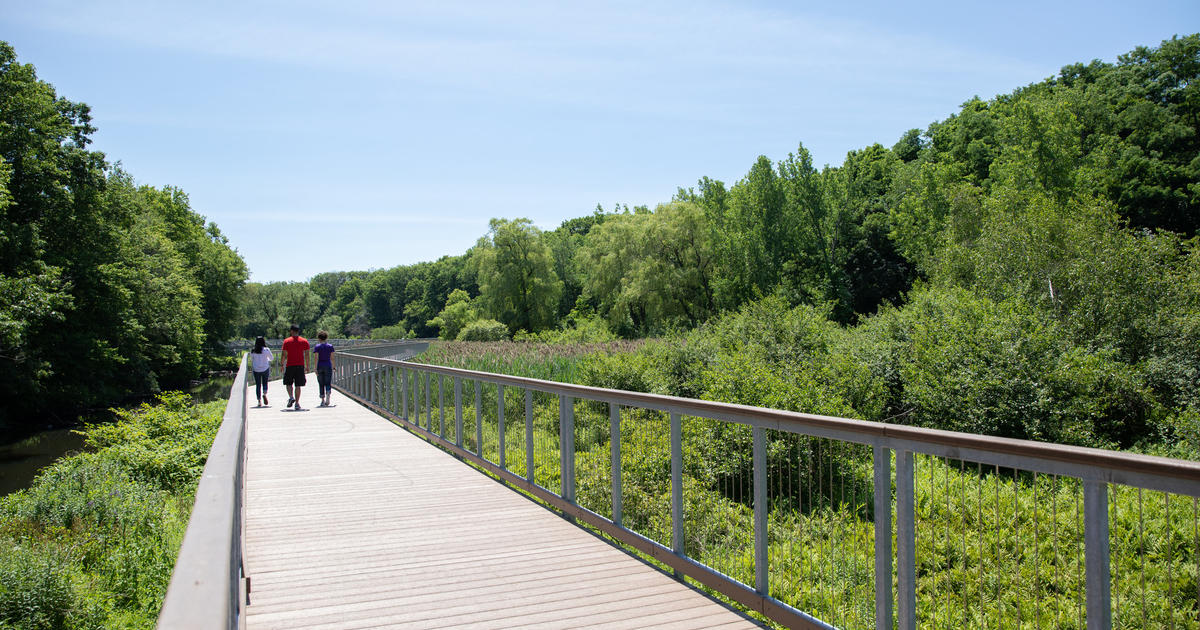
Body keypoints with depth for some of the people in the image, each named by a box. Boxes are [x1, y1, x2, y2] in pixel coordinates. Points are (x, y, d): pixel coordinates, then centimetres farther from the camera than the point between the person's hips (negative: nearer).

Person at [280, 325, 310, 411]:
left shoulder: (286, 341, 0)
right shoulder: (304, 341, 4)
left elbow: (284, 354, -2)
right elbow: (306, 355, 3)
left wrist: (282, 365, 8)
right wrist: (307, 366, 9)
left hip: (290, 365, -1)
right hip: (300, 365, 1)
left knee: (288, 383, 12)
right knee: (298, 385, 4)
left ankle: (291, 397, -11)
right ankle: (297, 403, 2)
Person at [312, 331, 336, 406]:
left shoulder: (317, 347, -3)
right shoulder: (330, 346, 2)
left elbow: (316, 358, -9)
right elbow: (332, 358, 2)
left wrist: (315, 369, -9)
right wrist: (333, 367, 12)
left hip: (320, 366, -1)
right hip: (328, 366, 1)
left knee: (321, 384, 9)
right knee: (328, 383, 2)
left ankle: (323, 400, 9)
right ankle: (328, 394, -27)